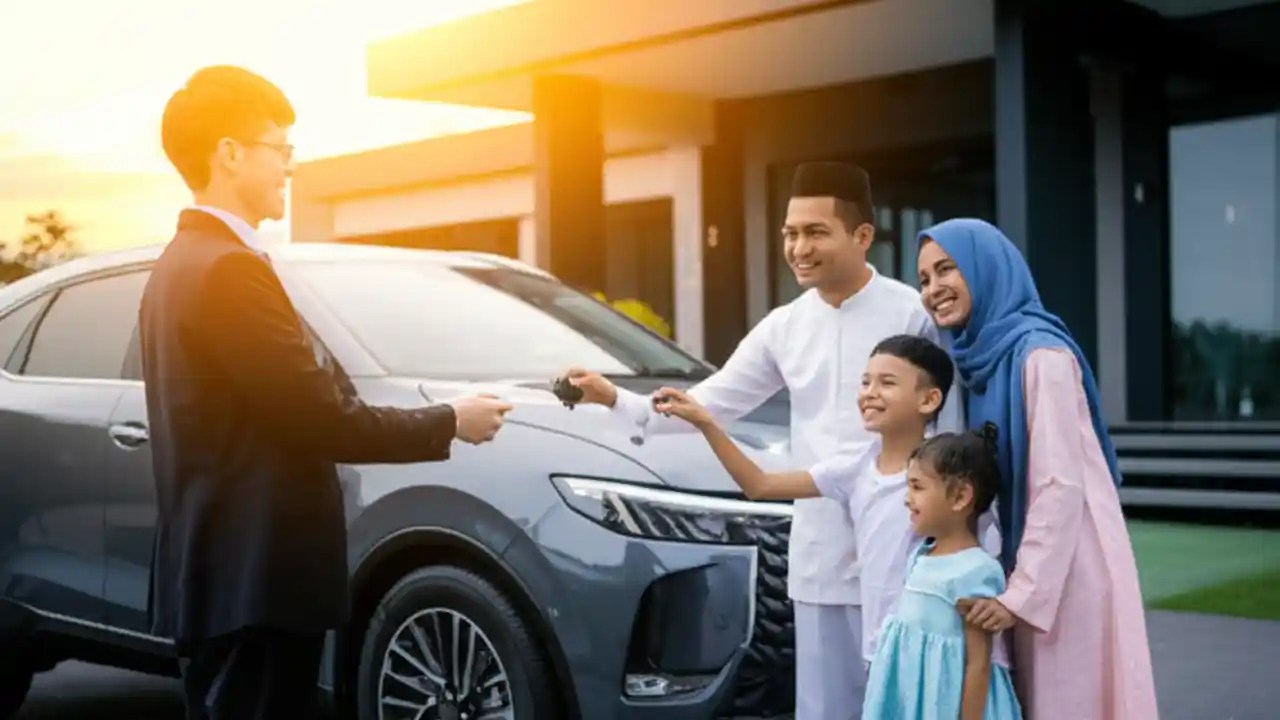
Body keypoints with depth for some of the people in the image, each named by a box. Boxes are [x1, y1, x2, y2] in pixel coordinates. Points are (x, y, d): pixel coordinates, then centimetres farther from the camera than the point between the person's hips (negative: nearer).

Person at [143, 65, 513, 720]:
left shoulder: (181, 264, 15)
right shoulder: (229, 269, -17)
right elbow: (320, 418, -19)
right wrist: (451, 422, -7)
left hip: (218, 571, 10)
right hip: (251, 578, -10)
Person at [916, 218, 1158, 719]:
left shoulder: (1039, 353, -15)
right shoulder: (979, 358, 9)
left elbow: (1060, 485, -19)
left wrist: (1022, 592, -19)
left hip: (1069, 569, -8)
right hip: (1029, 564, 8)